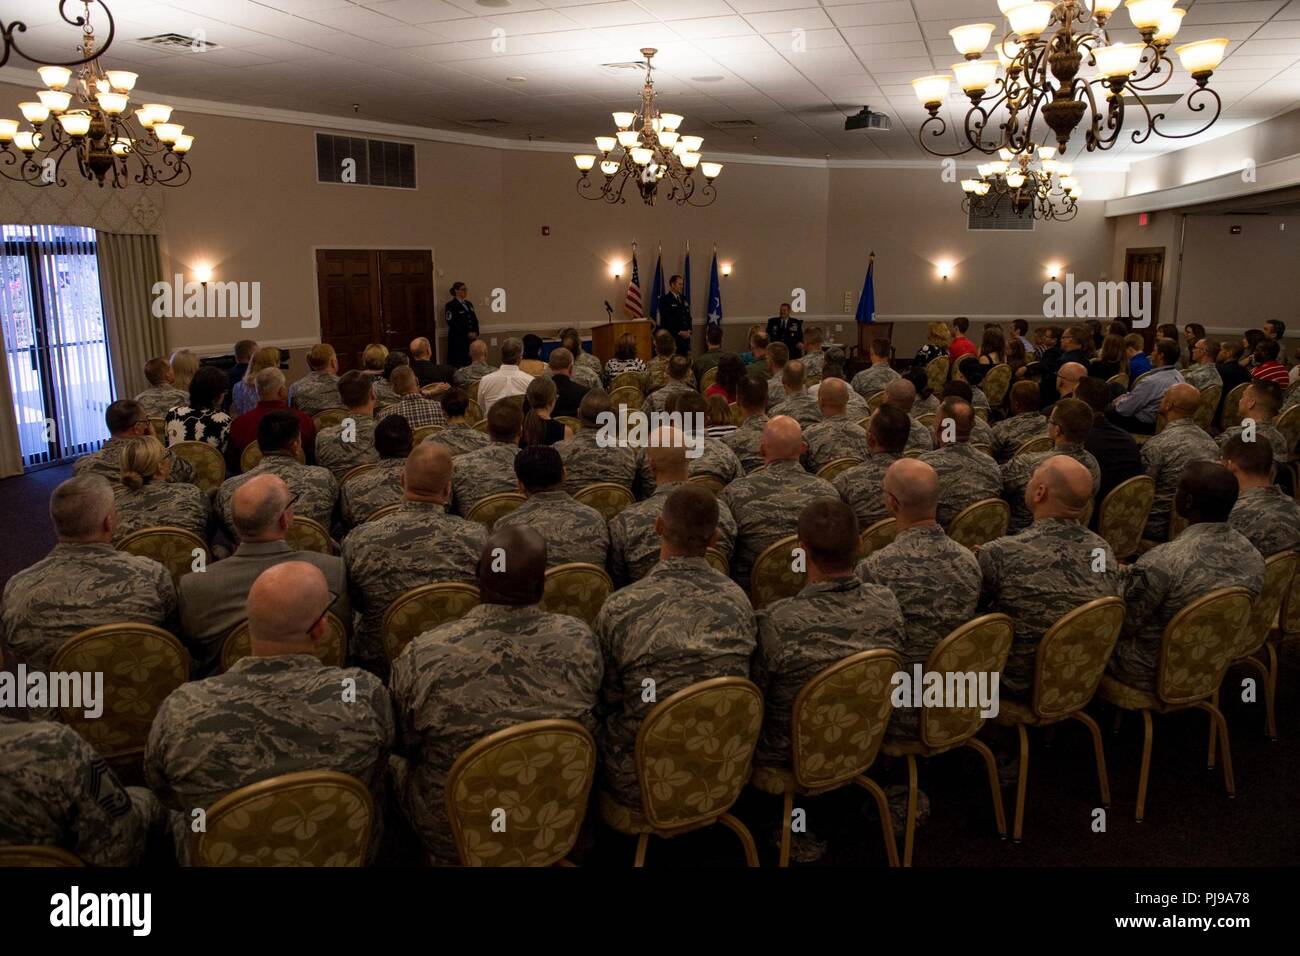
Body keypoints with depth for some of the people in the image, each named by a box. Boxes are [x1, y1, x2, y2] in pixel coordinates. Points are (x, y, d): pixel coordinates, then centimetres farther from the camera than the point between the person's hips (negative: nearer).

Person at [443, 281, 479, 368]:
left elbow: (475, 320, 18)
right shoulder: (451, 305, -4)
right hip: (458, 339, -6)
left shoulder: (469, 304, 18)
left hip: (471, 338, 6)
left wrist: (475, 333, -1)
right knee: (457, 364, -10)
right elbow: (452, 323, -12)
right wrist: (467, 334, -13)